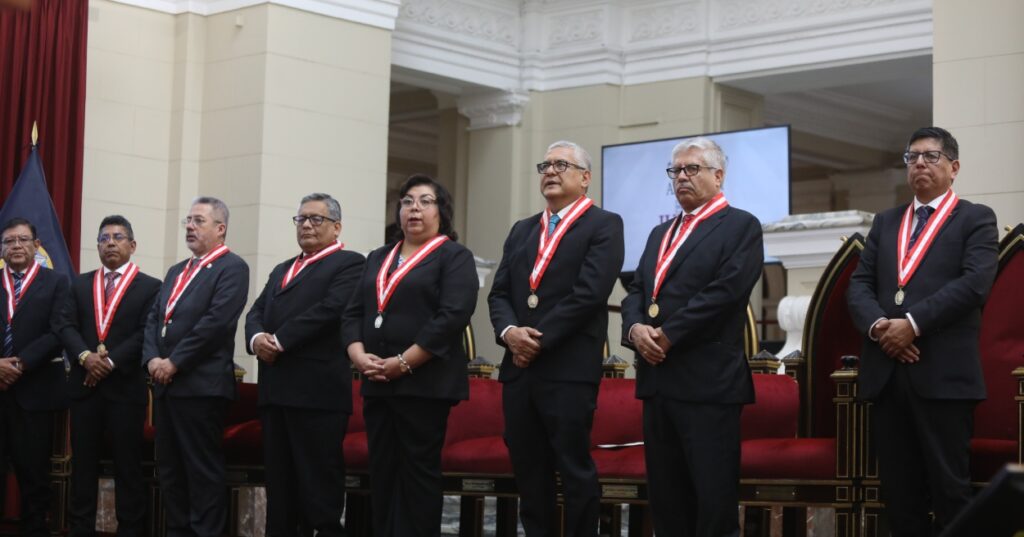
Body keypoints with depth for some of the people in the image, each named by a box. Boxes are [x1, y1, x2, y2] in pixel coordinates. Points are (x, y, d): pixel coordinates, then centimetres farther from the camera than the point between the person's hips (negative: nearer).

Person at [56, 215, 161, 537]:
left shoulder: (150, 287, 2)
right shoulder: (80, 284, 15)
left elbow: (146, 334, -8)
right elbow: (66, 326, 4)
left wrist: (111, 361, -15)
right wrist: (85, 357, -14)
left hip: (126, 386, -4)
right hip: (84, 385, 4)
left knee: (128, 465, 0)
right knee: (83, 463, 6)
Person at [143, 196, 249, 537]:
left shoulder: (232, 268, -5)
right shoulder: (176, 271, 22)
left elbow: (217, 321, -16)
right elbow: (153, 319, 16)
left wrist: (174, 363, -16)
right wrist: (152, 359, -3)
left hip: (201, 385, -8)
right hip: (166, 385, 8)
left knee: (203, 470, -5)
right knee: (169, 469, 11)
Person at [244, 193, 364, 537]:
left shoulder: (349, 264, 0)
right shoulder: (282, 270, 25)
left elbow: (329, 309, -14)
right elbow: (257, 312, 15)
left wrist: (280, 341, -15)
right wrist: (257, 337, -7)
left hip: (318, 391, -7)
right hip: (276, 390, 7)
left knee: (319, 487, -6)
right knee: (279, 487, 9)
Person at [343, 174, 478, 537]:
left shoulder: (454, 257, -1)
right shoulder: (378, 258, 20)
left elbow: (453, 316, -13)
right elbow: (353, 312, 14)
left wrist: (402, 363, -16)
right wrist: (359, 356, -6)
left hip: (424, 382, -6)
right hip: (377, 383, 6)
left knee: (418, 470, -3)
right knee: (381, 472, 6)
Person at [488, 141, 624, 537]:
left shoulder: (604, 225, -1)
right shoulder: (521, 230, 19)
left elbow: (588, 293, -13)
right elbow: (499, 293, 13)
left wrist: (539, 340, -13)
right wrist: (509, 332, -8)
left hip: (569, 369, -6)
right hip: (519, 368, 6)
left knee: (574, 469, -2)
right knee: (528, 471, 9)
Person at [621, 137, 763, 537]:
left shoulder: (740, 226, -1)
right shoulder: (661, 233, 23)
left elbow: (724, 292, -13)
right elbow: (636, 292, 16)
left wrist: (667, 336, -13)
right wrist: (636, 329, -6)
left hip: (708, 382, -7)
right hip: (658, 380, 7)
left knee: (714, 497, -5)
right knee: (665, 496, 9)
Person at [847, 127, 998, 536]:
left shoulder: (975, 219, 6)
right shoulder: (885, 222, 21)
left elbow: (975, 282, -10)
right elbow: (859, 284, 11)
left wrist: (913, 323, -16)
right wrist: (878, 325, -10)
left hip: (943, 373, -5)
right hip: (886, 372, 5)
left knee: (948, 487, -2)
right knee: (898, 488, 6)